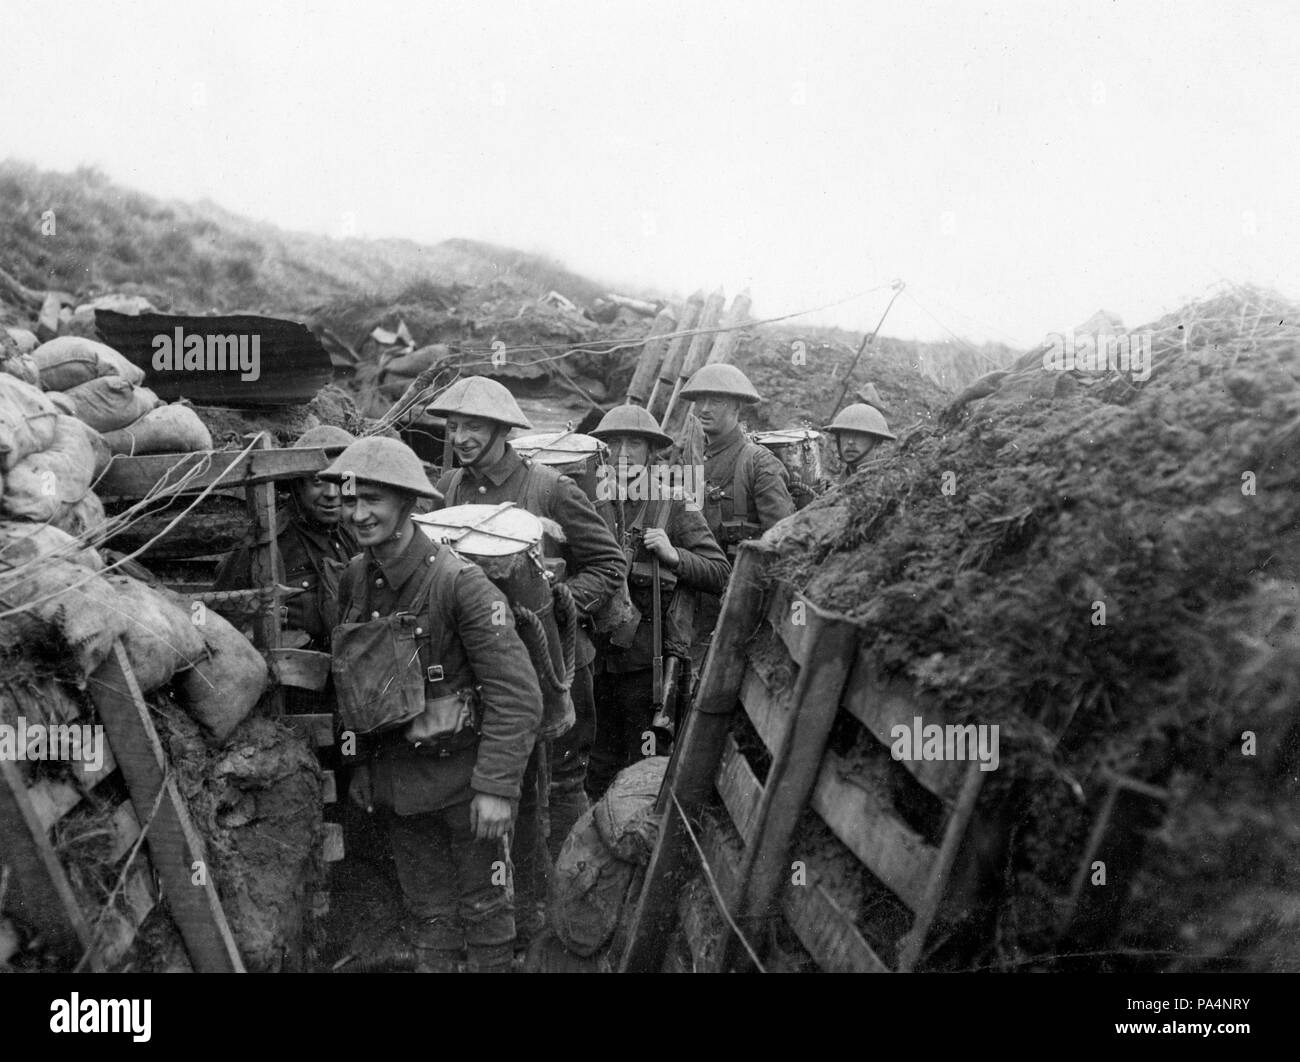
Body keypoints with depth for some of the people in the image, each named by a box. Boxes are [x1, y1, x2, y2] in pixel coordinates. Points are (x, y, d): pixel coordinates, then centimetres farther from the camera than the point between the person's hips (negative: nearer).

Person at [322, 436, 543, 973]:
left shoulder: (459, 581, -20)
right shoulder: (355, 579, 0)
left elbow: (517, 692, -22)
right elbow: (350, 678, 11)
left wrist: (497, 786, -24)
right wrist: (360, 765, 12)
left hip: (463, 772, -5)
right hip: (395, 776, 6)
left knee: (483, 906, 11)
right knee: (426, 907, 19)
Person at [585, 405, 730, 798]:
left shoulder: (676, 507, -1)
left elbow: (721, 574, -3)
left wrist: (673, 555, -16)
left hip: (649, 659, -4)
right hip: (597, 658, 4)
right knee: (598, 769, 14)